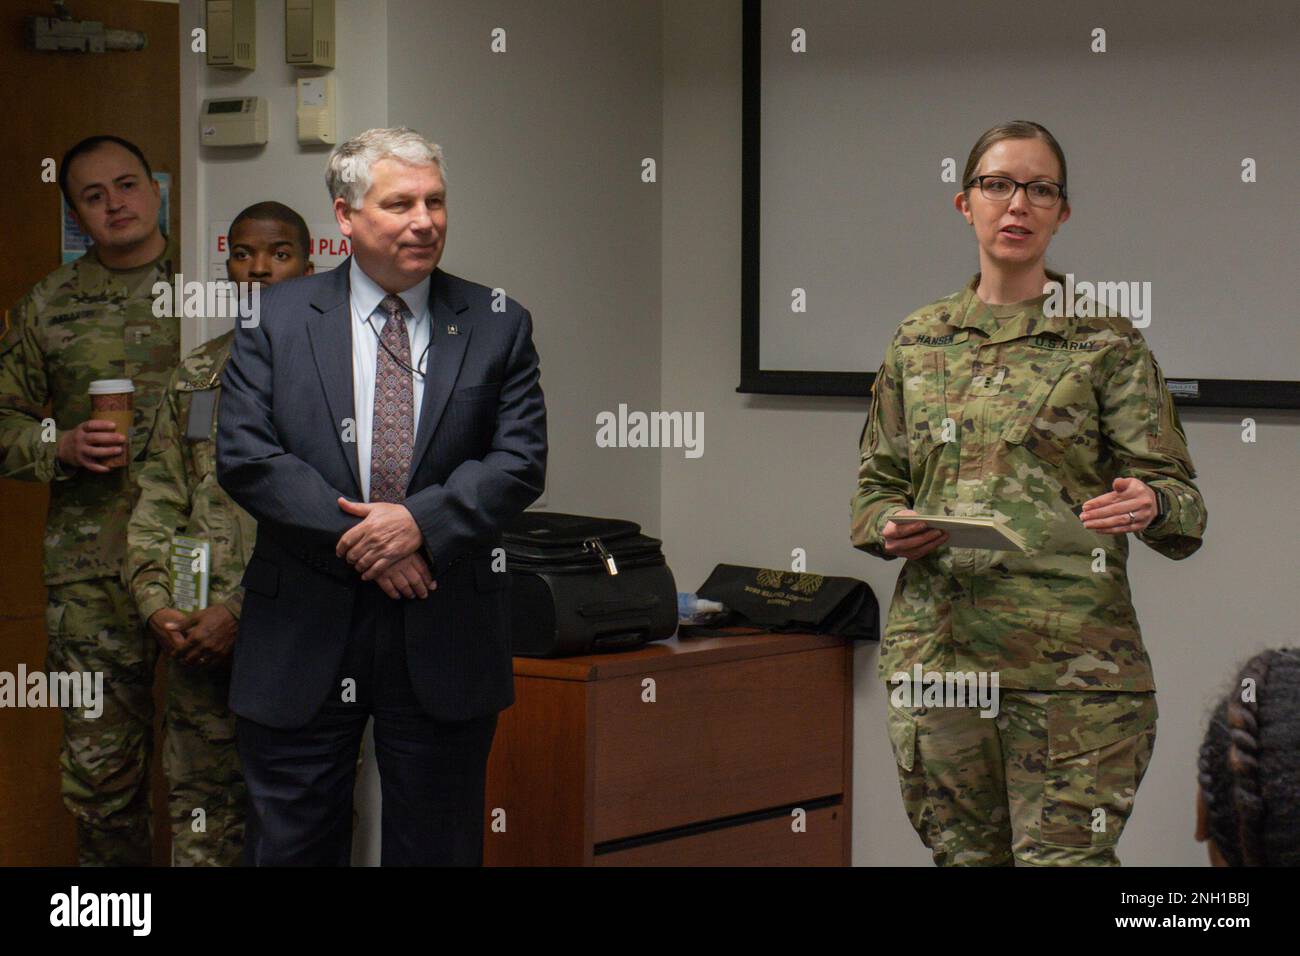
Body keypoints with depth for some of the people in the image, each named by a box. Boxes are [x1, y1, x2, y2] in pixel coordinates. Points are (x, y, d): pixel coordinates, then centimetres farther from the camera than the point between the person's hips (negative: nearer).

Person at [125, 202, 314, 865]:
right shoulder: (195, 379, 16)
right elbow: (157, 504, 14)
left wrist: (242, 610, -15)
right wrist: (157, 605, -2)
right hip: (197, 637, 4)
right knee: (199, 828, 6)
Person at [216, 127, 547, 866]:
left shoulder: (499, 325, 5)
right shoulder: (279, 318, 3)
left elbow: (521, 461, -3)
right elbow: (244, 455, -6)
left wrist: (421, 523, -18)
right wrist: (357, 537, -15)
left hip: (445, 637, 1)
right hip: (304, 632, 0)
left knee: (439, 847, 10)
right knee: (290, 846, 6)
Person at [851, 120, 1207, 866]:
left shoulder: (1106, 341, 2)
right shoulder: (919, 340, 11)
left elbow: (1181, 497, -1)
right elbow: (876, 483, 17)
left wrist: (1149, 506, -24)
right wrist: (890, 529, -5)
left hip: (1070, 663, -3)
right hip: (936, 653, 3)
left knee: (1064, 855, -7)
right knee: (963, 853, 8)